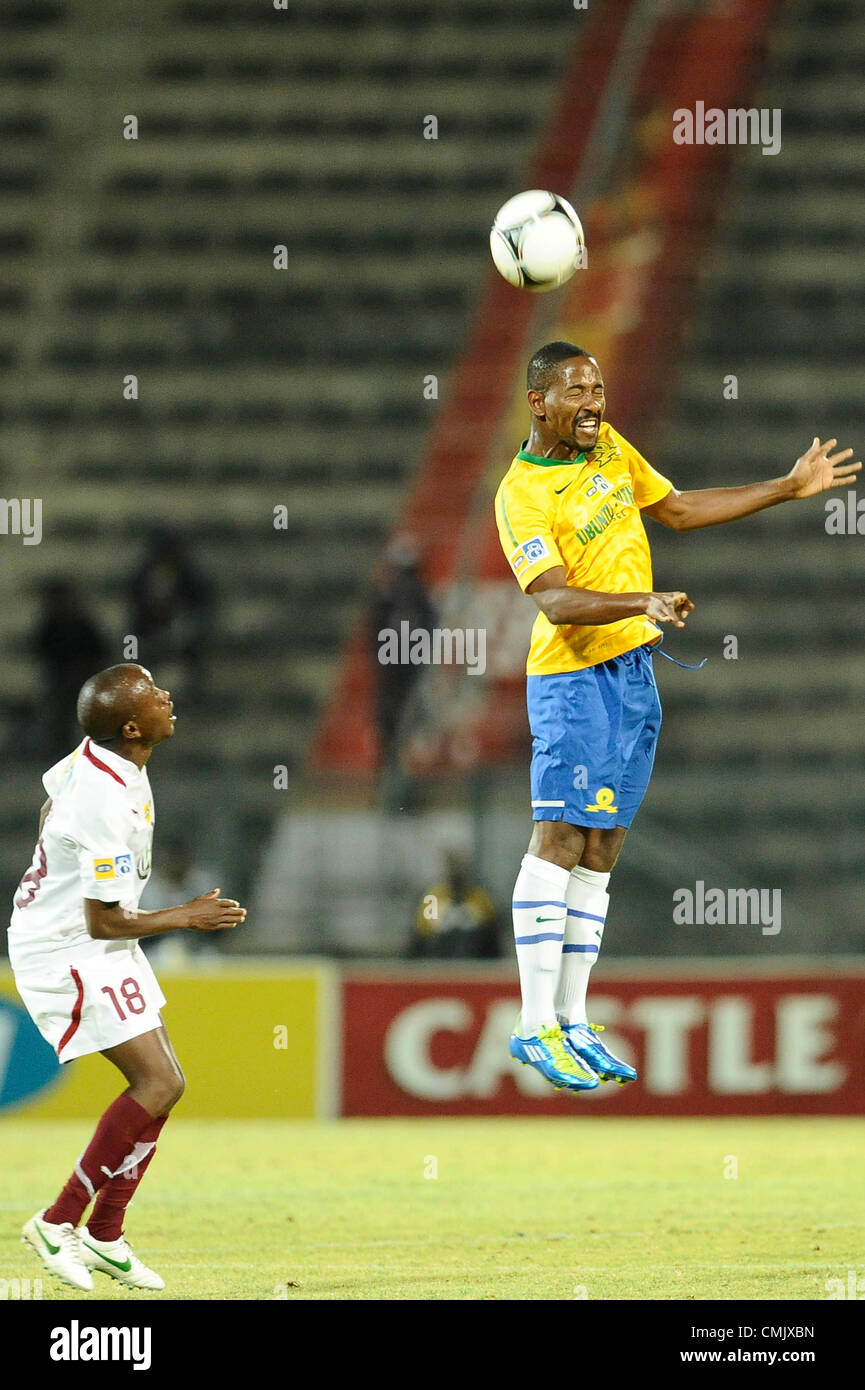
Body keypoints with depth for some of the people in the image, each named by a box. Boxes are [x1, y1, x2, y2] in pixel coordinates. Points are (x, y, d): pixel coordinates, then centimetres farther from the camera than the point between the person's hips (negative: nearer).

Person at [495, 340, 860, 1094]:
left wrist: (788, 488, 24)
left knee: (601, 850, 6)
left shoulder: (610, 447, 10)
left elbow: (679, 508, 24)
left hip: (635, 672, 8)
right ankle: (536, 1027, -14)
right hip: (572, 677, -8)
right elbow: (555, 600, -26)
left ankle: (574, 1021, 7)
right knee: (559, 839, -13)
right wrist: (644, 602, -40)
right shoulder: (521, 495, -15)